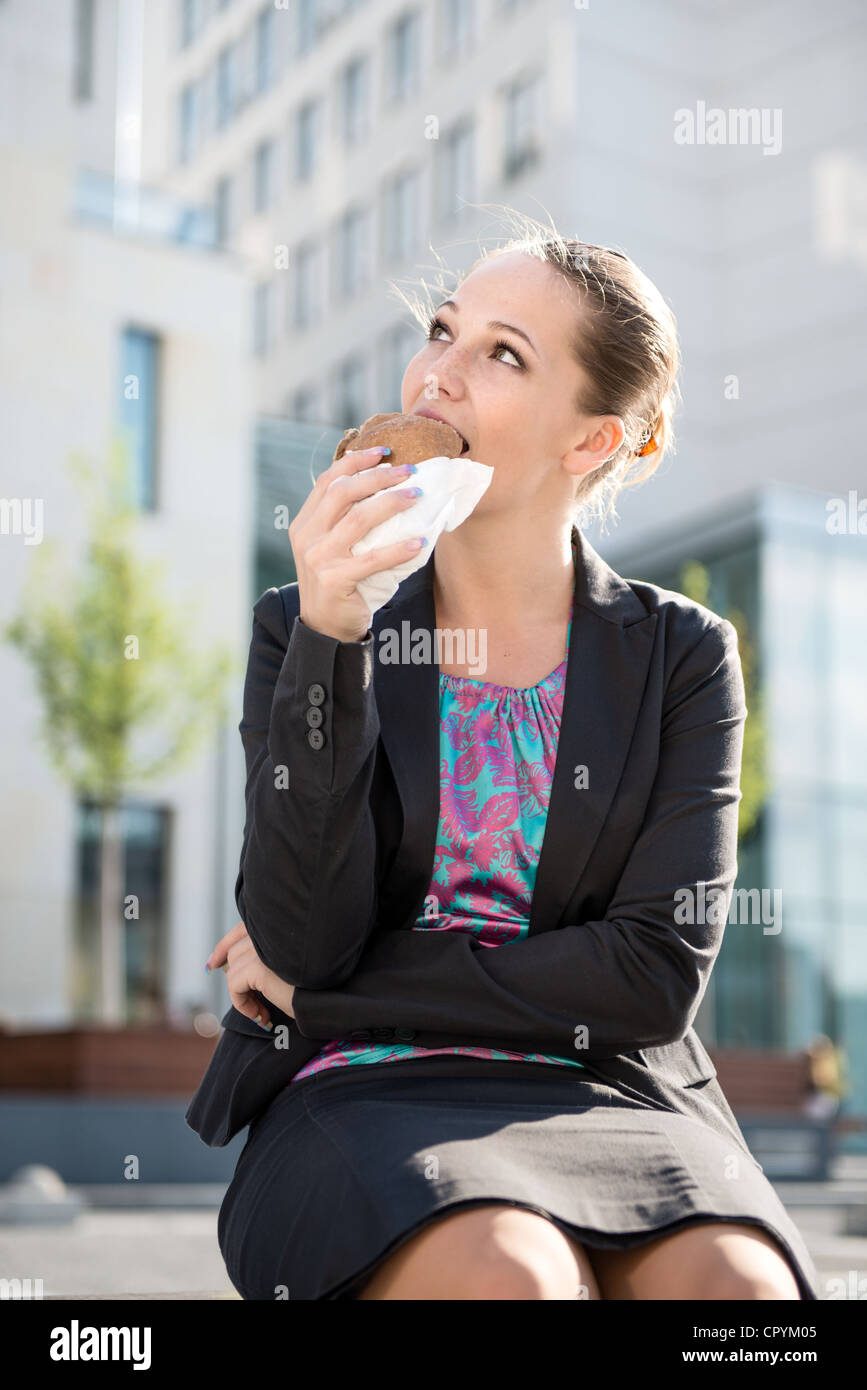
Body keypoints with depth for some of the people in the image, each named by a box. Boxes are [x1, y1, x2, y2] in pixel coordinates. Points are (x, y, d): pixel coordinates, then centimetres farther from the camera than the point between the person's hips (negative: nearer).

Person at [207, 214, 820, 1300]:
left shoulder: (680, 655, 5)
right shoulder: (303, 627, 6)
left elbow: (658, 976, -6)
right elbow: (302, 941, -6)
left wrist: (325, 993, -5)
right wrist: (331, 640, -16)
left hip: (614, 1097, 1)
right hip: (373, 1099, 0)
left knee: (738, 1290, -32)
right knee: (510, 1279, -33)